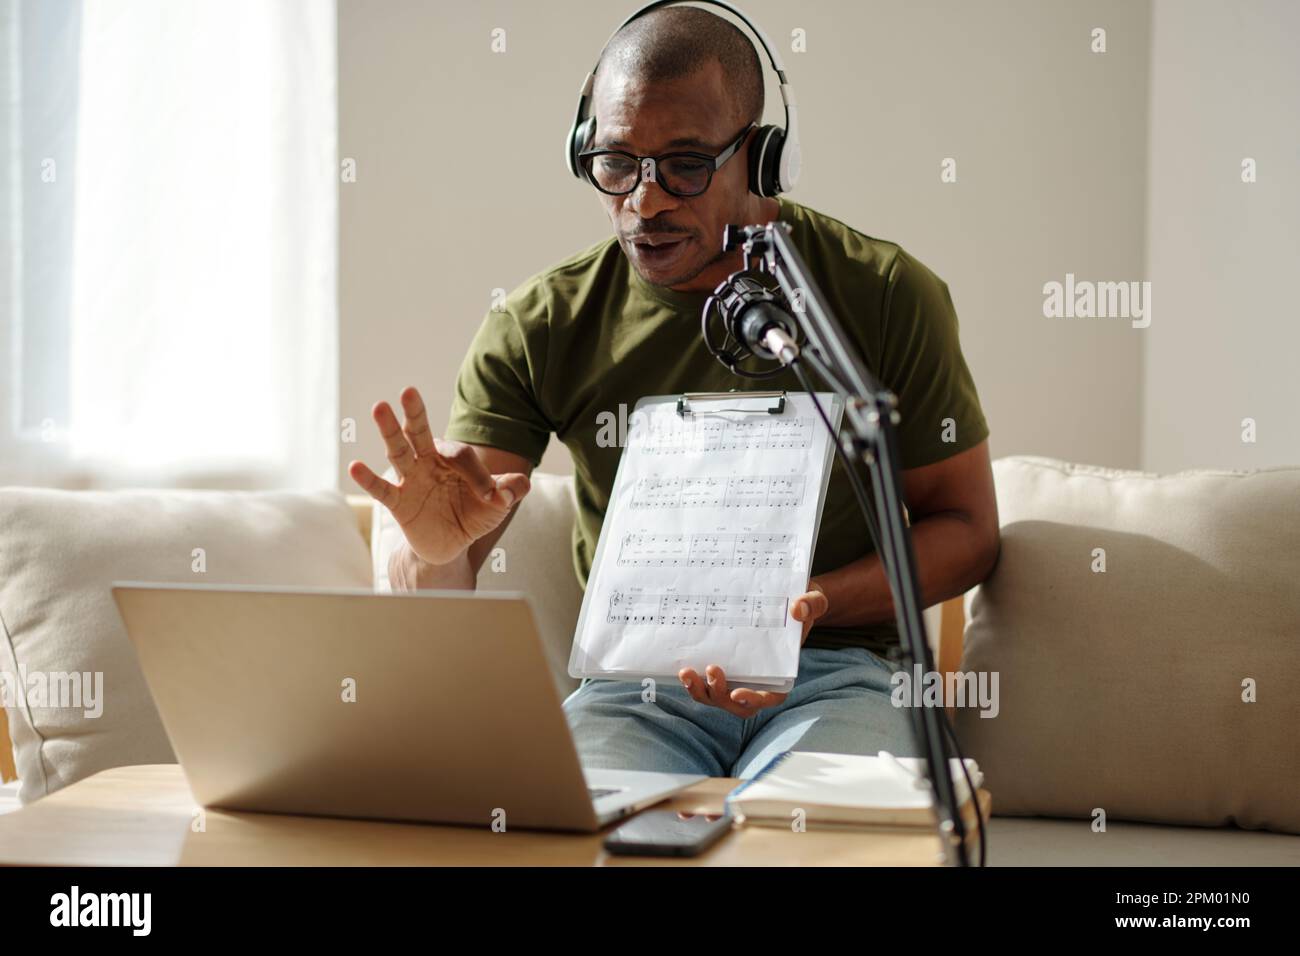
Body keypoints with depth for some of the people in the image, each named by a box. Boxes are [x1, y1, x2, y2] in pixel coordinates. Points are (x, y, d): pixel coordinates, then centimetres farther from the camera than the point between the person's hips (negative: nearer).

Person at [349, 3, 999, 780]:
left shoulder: (888, 295, -3)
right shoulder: (539, 329, -1)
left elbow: (967, 529, 4)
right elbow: (436, 598, -3)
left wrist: (807, 605, -15)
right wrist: (435, 549, -30)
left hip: (834, 669, -1)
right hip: (633, 685, 1)